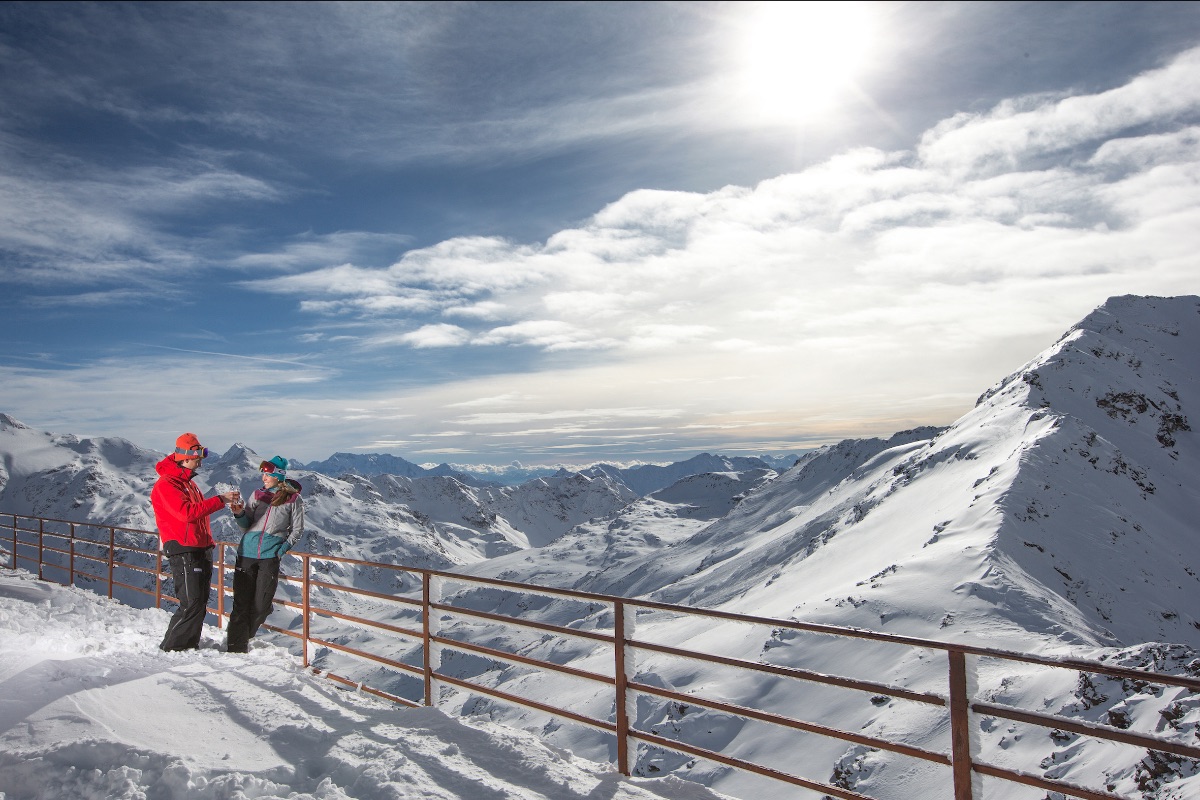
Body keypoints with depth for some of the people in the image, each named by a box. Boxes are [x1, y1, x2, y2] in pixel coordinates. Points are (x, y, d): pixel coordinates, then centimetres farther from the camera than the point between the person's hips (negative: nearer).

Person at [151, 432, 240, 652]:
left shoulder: (188, 482, 21)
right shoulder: (165, 485, -10)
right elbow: (188, 512, -24)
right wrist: (220, 500, -23)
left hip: (201, 550, 9)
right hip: (183, 553, -9)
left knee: (201, 603, 11)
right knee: (192, 604, -10)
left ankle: (189, 645, 20)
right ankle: (170, 647, 2)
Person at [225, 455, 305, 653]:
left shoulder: (293, 499, 1)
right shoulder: (258, 495, 11)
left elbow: (297, 530, 5)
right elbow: (246, 525, 12)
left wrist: (281, 550, -6)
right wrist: (239, 514, -8)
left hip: (270, 556, -2)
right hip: (247, 553, 2)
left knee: (261, 605, 1)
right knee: (241, 602, -1)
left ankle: (244, 636, 25)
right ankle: (235, 647, 5)